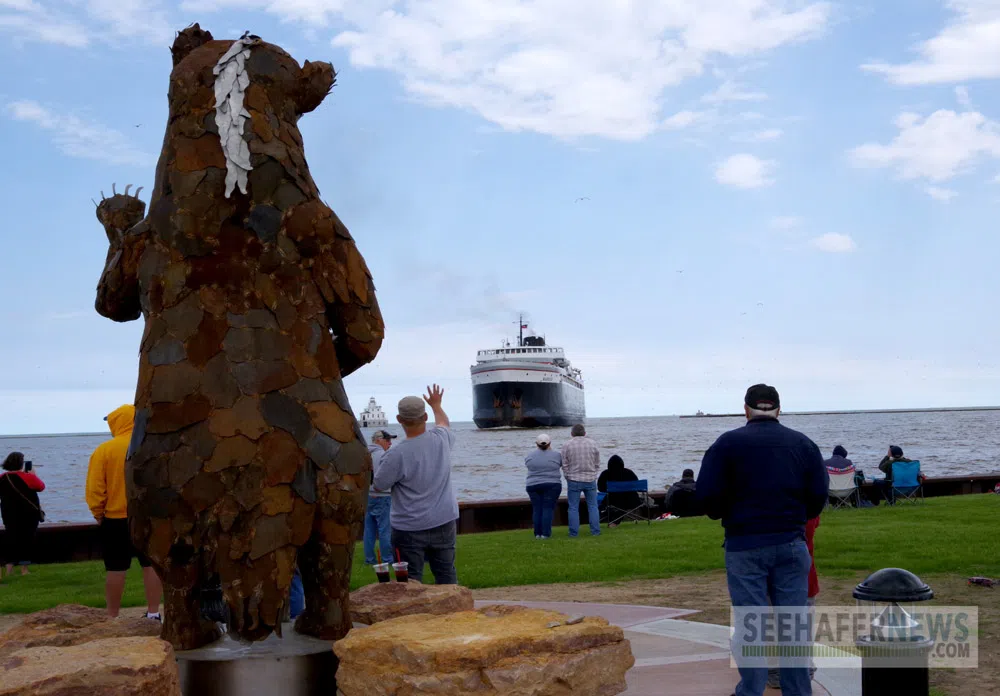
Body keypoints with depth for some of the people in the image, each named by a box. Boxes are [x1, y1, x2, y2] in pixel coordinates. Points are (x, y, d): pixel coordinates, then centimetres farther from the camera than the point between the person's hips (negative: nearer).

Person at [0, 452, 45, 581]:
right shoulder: (28, 477, -14)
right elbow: (41, 487, -1)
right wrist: (33, 475, 11)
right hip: (28, 514, -4)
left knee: (11, 539, 13)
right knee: (26, 540, 4)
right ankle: (24, 569, 5)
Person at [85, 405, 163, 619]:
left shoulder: (104, 450, -8)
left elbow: (95, 488, -9)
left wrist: (98, 513, 4)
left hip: (115, 519, -2)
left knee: (116, 569, 5)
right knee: (151, 565, 8)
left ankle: (112, 617, 11)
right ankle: (153, 613, 8)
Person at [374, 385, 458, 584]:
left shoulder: (397, 455, -22)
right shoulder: (442, 439, -6)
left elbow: (378, 486, -8)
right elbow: (444, 423, 19)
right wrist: (436, 404, 38)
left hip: (409, 529, -5)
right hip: (444, 523, 5)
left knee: (411, 581, 4)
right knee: (446, 574, 15)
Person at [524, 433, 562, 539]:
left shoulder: (530, 457, 2)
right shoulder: (556, 455, -3)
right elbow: (561, 465, 14)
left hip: (533, 486, 2)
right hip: (552, 485, -2)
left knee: (537, 509, 7)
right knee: (548, 509, -1)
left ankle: (538, 533, 6)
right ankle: (545, 533, -4)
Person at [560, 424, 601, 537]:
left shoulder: (567, 445, -4)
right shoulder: (593, 444, 2)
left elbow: (565, 465, -2)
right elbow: (597, 463, 6)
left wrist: (568, 478, 9)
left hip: (574, 480, -1)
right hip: (590, 480, 2)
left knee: (573, 508, 3)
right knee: (593, 506, 7)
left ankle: (573, 532, 4)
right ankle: (595, 531, 5)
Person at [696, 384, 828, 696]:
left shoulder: (728, 443, -4)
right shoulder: (804, 444, 5)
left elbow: (707, 496, -8)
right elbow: (819, 495, 3)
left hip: (745, 544, -2)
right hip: (792, 543, 3)